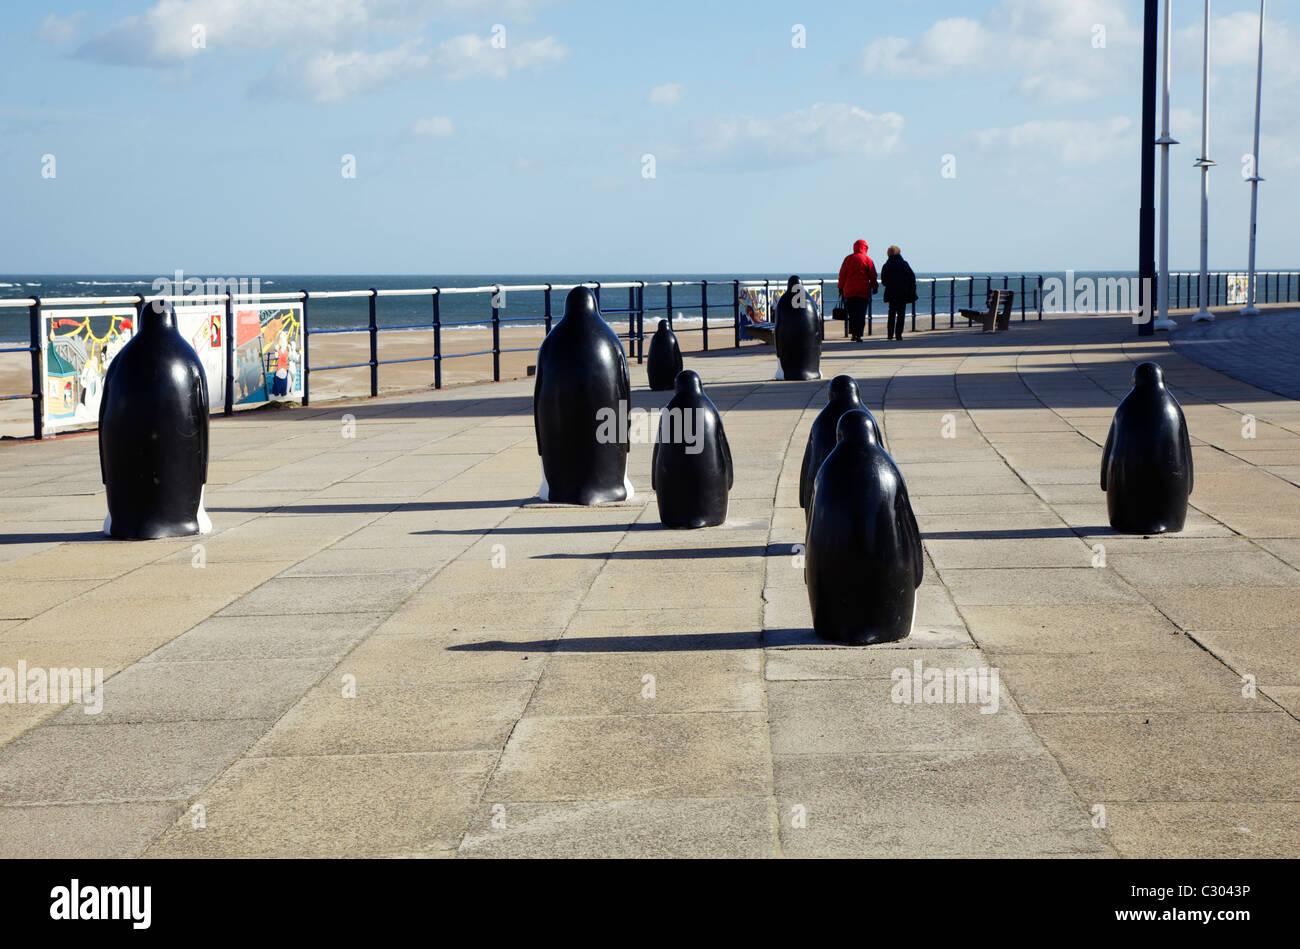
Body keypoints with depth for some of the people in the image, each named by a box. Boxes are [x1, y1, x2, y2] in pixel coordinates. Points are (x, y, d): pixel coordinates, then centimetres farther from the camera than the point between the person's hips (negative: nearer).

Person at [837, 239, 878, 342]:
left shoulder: (848, 259, 6)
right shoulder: (867, 260, -1)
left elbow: (842, 275, 7)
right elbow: (873, 276, 1)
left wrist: (841, 288, 13)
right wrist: (875, 287, 13)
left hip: (849, 291, 2)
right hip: (863, 291, -2)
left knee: (852, 313, 12)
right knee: (861, 314, -2)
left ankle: (853, 334, 11)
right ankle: (858, 335, -9)